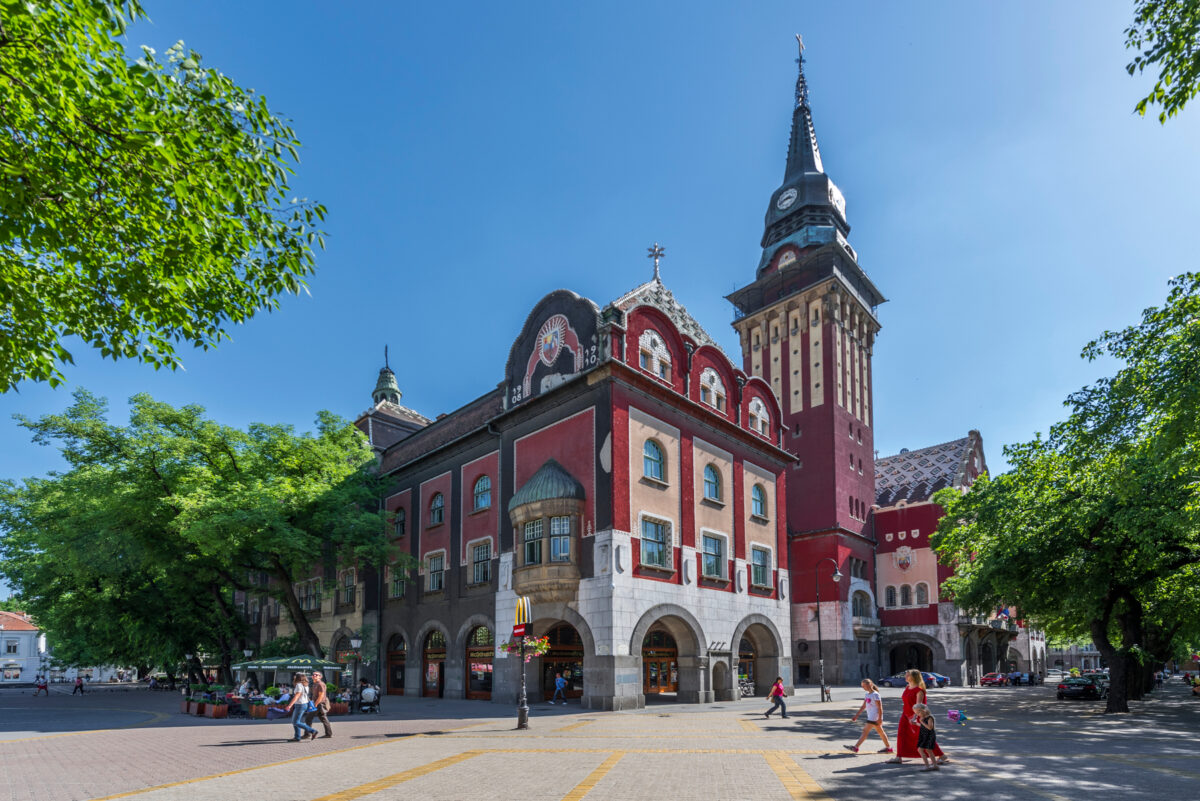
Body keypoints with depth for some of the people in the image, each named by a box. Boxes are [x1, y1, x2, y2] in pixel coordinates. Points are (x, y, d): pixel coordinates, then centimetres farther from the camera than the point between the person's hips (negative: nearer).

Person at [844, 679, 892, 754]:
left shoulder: (875, 694, -13)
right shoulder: (867, 695, 13)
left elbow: (880, 707, -15)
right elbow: (863, 707, 17)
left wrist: (880, 718, -20)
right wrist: (856, 715, 13)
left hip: (874, 717, -9)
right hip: (871, 716, 9)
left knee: (865, 731, -11)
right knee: (880, 731, 15)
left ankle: (856, 747, -13)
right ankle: (888, 747, 23)